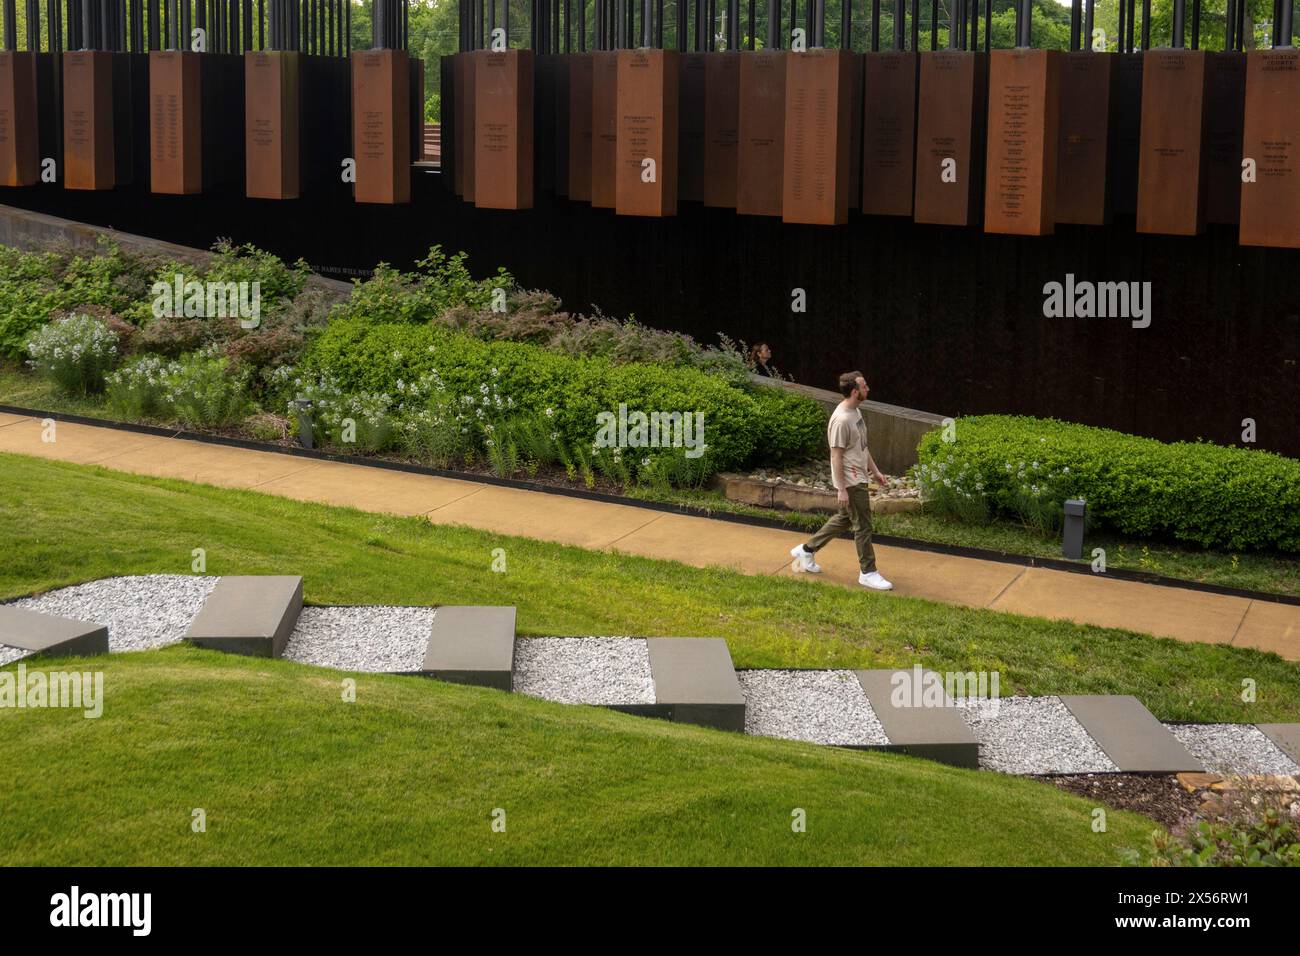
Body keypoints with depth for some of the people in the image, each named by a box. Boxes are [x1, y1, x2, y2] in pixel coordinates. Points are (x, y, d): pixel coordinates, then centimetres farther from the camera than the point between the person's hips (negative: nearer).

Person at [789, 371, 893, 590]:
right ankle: (868, 573, 8)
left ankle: (807, 550, 32)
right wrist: (841, 489, -21)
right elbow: (836, 457, -21)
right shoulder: (841, 420, -23)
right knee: (863, 525, -2)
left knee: (844, 518, 20)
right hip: (851, 482, -10)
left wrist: (875, 471, 20)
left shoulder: (856, 411, 8)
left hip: (860, 477, 10)